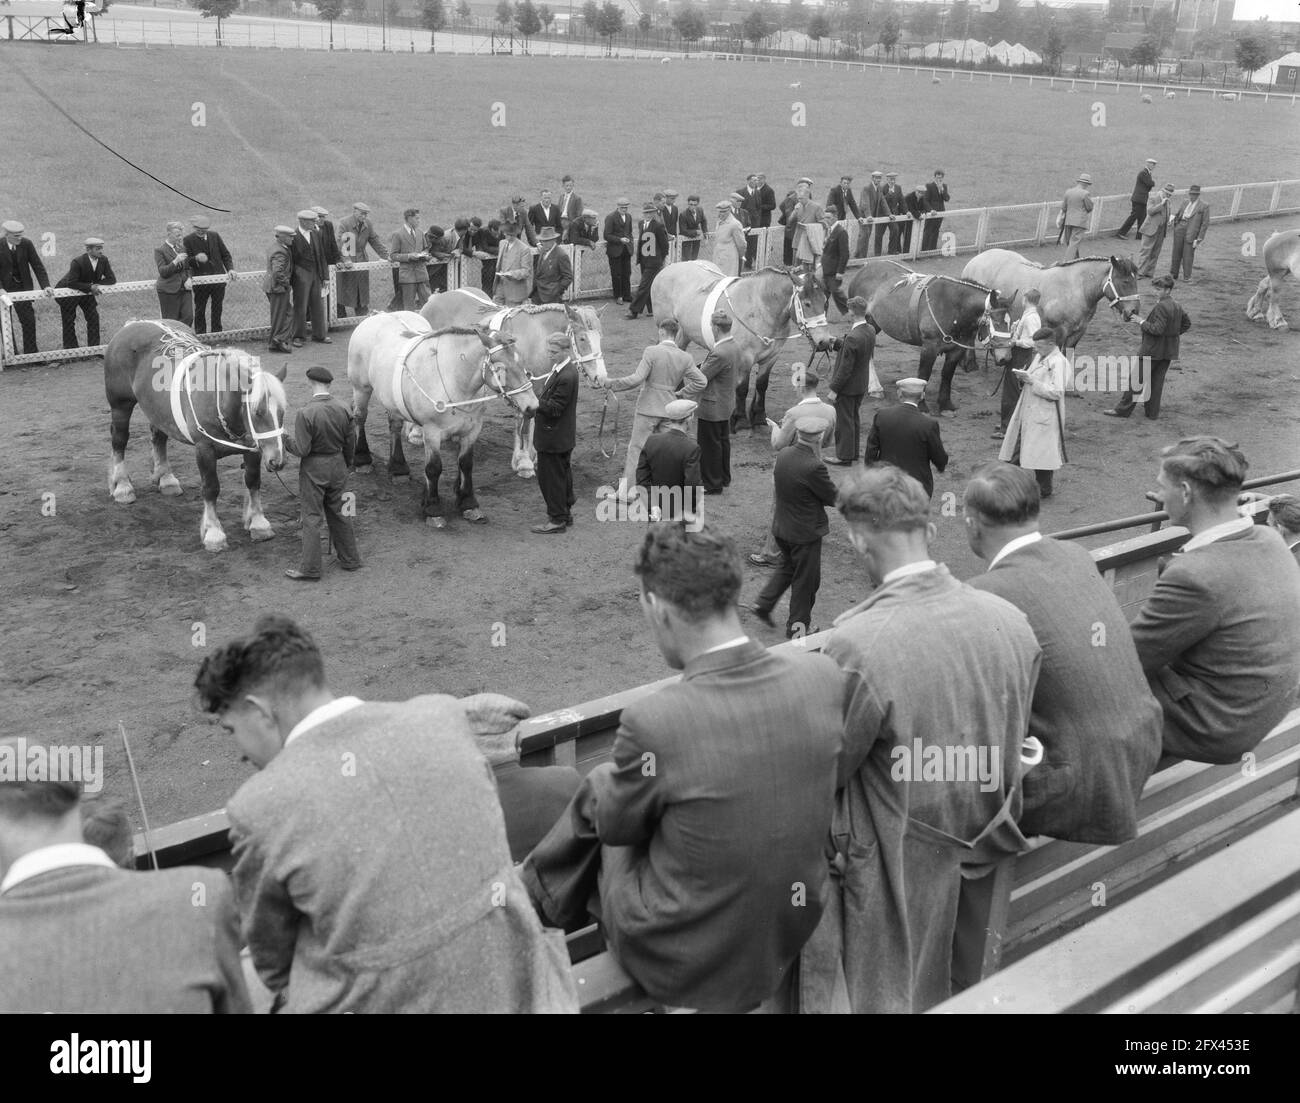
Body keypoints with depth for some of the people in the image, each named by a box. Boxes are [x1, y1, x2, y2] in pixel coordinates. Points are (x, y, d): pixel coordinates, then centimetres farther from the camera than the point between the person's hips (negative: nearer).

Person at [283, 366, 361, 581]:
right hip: (337, 466, 5)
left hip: (313, 469, -5)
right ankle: (349, 559, 29)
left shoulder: (305, 414, -21)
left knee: (311, 517, 3)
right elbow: (350, 444, 4)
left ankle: (310, 569, 9)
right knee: (338, 513, 19)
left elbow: (302, 450, -20)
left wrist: (287, 439, -2)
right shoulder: (343, 410, -4)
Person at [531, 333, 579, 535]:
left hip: (553, 437, -10)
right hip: (563, 436, 10)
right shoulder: (567, 369, 7)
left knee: (550, 477, 0)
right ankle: (566, 512, 34)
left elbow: (554, 408, -25)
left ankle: (557, 520, 9)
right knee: (562, 474, 21)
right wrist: (535, 398, 0)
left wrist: (535, 402, -22)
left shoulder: (566, 377, -25)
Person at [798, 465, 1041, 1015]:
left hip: (898, 863, -5)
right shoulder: (1011, 620, -10)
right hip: (988, 847, 5)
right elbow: (1012, 746, 4)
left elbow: (824, 772, -16)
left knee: (889, 996, 18)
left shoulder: (856, 645, -29)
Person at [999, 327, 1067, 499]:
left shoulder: (1058, 362, -15)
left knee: (1041, 453, 1)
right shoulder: (1038, 357, 11)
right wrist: (1023, 377, 0)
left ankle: (1044, 489, 15)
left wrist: (1032, 381, -22)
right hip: (1027, 411, 9)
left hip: (1044, 416, -9)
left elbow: (1057, 392, -21)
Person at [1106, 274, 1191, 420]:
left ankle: (1123, 409, 4)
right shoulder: (1177, 307, 9)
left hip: (1152, 350, -8)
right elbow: (1187, 323, 20)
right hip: (1169, 352, 8)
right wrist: (1175, 333, 18)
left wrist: (1142, 322, -14)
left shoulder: (1160, 307, -19)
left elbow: (1157, 329, -25)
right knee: (1157, 381, 14)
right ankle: (1153, 411, 19)